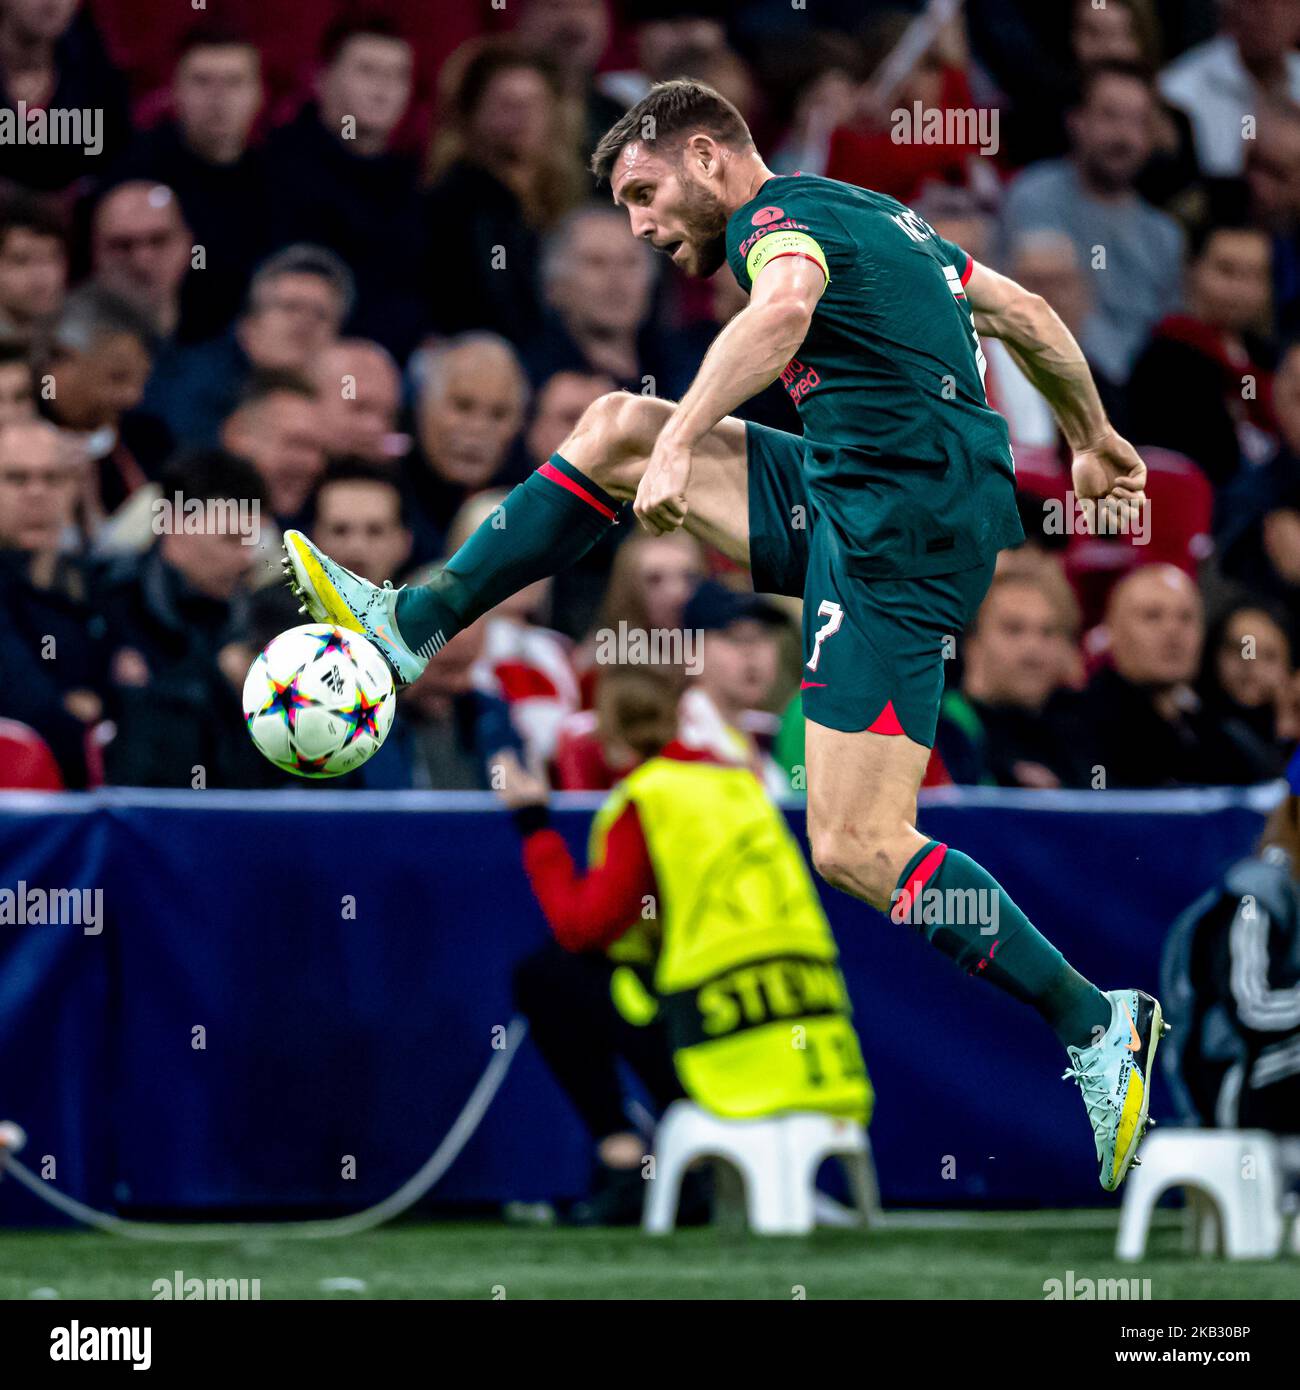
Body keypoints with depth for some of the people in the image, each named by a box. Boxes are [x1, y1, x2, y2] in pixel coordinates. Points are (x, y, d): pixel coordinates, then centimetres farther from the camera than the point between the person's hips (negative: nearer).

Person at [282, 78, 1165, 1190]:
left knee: (856, 848, -14)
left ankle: (1095, 1025, -10)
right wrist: (1091, 438, 44)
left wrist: (681, 442, -41)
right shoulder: (880, 218, 21)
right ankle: (415, 623, 17)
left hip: (897, 531, -10)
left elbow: (782, 308, -31)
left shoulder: (779, 216, -6)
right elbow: (1028, 315, 30)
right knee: (615, 426, 13)